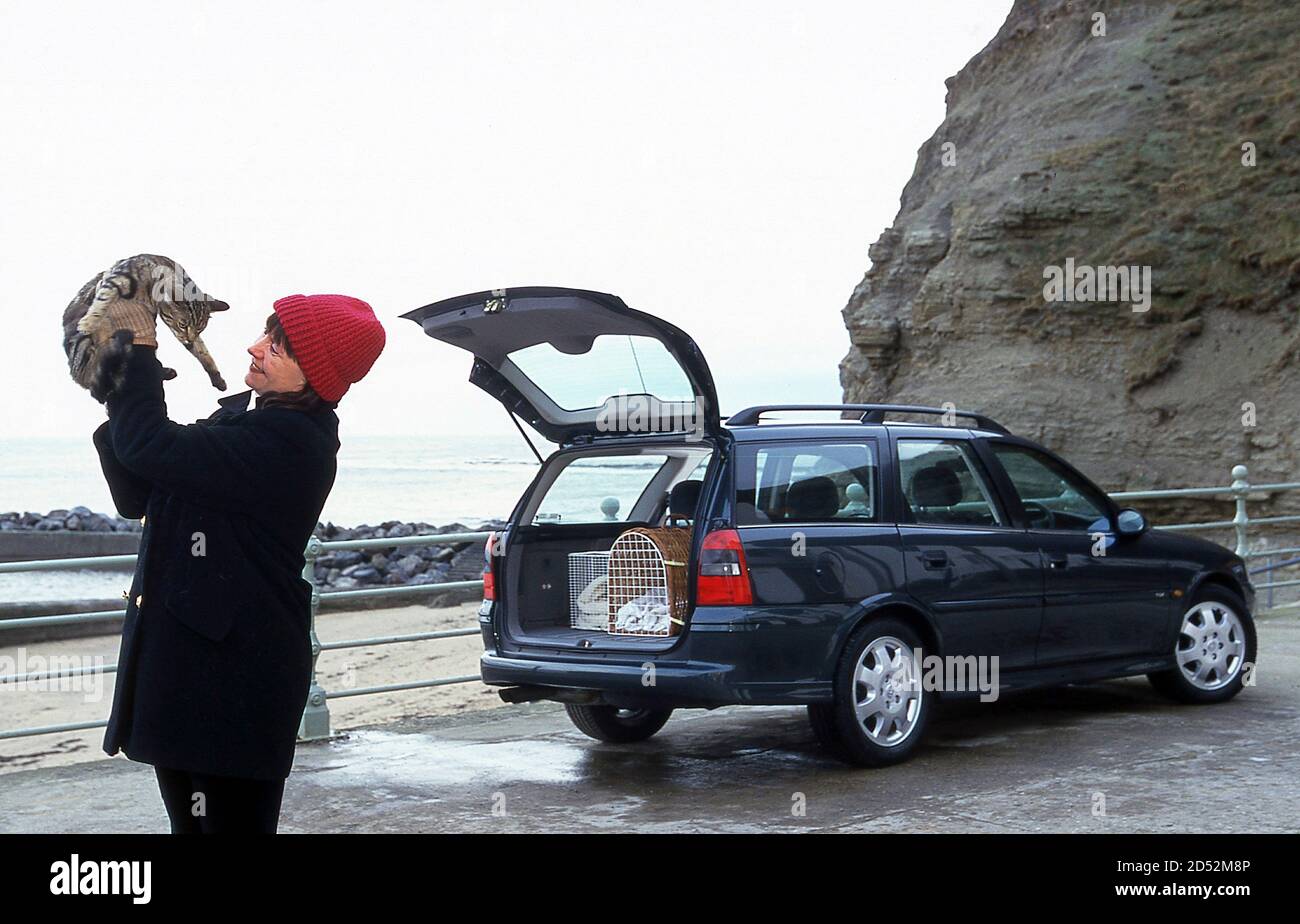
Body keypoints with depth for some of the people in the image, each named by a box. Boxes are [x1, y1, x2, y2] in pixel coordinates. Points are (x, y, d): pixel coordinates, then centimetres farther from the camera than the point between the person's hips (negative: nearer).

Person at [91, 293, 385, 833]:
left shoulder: (288, 443, -18)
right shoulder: (241, 418, 13)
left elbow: (153, 449, -26)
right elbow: (137, 497, 12)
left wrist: (138, 350, -12)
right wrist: (122, 384, 2)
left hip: (235, 683, -10)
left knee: (230, 821, -3)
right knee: (190, 822, 17)